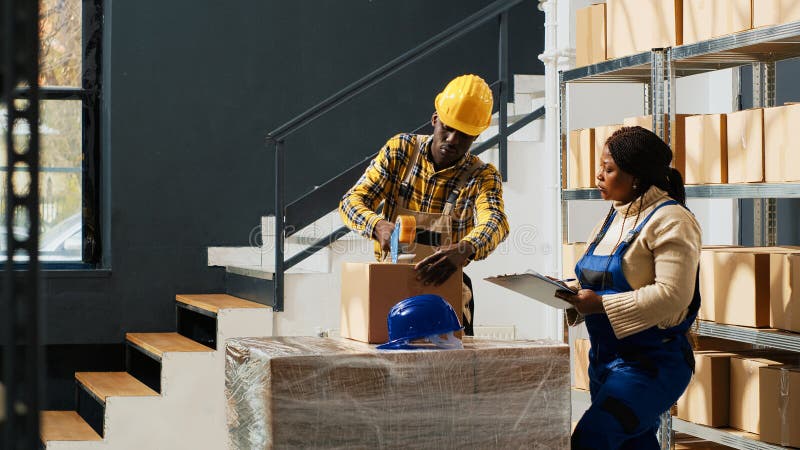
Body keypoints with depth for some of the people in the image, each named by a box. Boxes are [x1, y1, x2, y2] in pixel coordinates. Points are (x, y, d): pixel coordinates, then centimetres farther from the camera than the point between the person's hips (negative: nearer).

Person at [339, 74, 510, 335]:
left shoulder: (482, 177, -1)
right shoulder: (400, 150, 3)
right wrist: (379, 225, -27)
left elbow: (494, 223, -22)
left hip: (443, 285, -1)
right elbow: (352, 202, -3)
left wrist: (462, 251, -45)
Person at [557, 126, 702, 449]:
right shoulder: (613, 219, 14)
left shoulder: (670, 220, -12)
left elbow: (672, 295, -22)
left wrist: (600, 304, -23)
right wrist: (575, 299, 0)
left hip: (651, 362, -9)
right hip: (604, 359, 9)